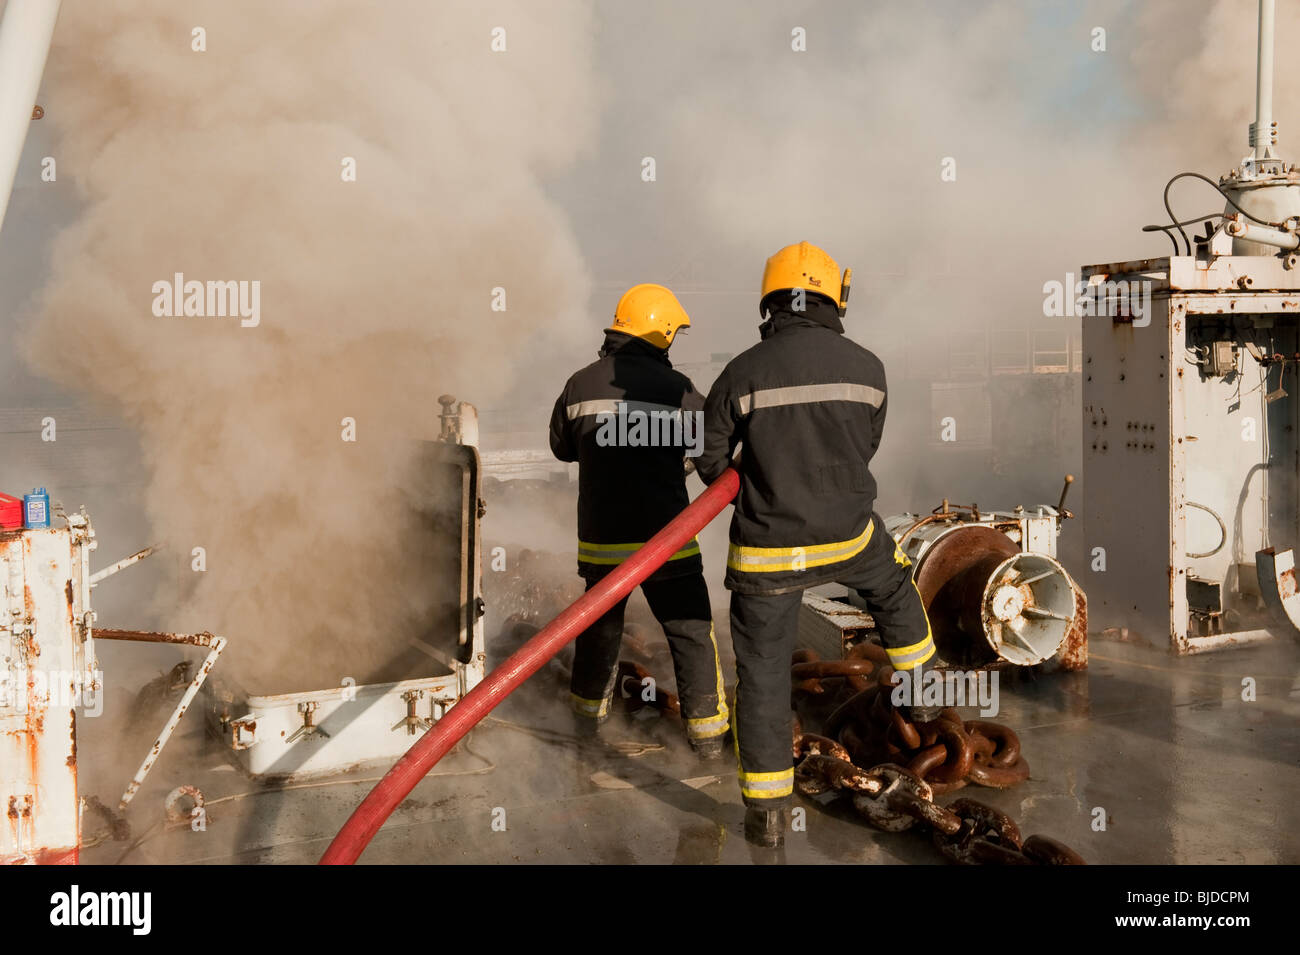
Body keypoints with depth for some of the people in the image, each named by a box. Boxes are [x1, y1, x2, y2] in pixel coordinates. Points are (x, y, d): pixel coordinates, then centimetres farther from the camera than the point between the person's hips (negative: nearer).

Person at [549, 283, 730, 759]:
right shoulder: (676, 387, -11)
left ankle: (588, 709, 39)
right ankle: (707, 729, 14)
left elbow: (562, 446, 14)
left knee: (600, 622, 24)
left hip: (599, 537, 4)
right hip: (662, 537, -4)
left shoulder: (580, 385, 0)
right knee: (691, 631, 9)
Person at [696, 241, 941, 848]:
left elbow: (709, 458, -1)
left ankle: (767, 814, 15)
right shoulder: (867, 367, -3)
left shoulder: (742, 372, -11)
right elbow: (864, 448, 10)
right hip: (848, 536, 2)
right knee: (894, 591, 35)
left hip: (766, 549, -2)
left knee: (763, 673, 10)